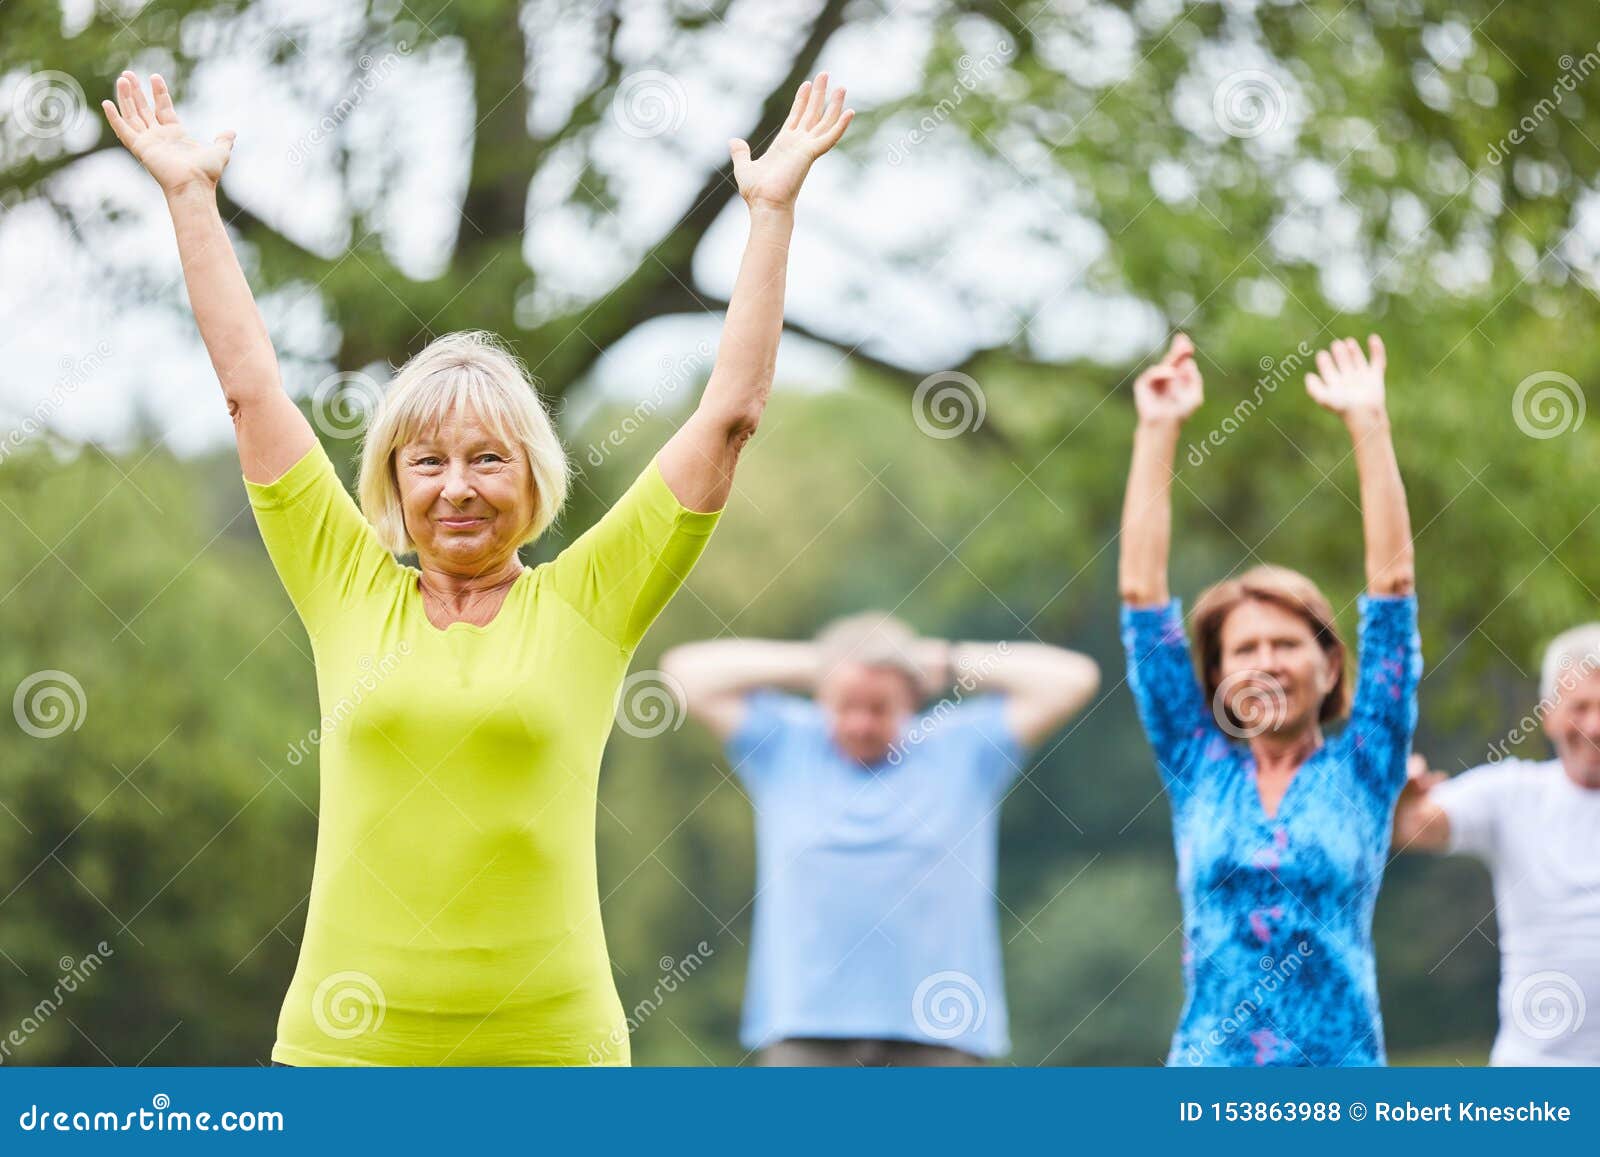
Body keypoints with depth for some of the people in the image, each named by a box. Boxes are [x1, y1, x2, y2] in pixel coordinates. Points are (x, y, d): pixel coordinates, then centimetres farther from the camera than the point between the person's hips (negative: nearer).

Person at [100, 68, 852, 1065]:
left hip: (548, 1046, -1)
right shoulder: (353, 596, 8)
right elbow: (251, 387, 13)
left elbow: (731, 413, 5)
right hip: (344, 1046, 1)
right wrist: (192, 194, 16)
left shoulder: (585, 605, 4)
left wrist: (772, 211, 5)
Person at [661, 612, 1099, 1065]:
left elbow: (1071, 678, 3)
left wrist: (944, 661, 7)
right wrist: (808, 663, 8)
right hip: (807, 1026, 0)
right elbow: (685, 671, 7)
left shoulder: (965, 747, 9)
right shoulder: (782, 745, 11)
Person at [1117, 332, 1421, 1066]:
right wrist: (1158, 432, 5)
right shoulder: (1198, 769, 10)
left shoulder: (1362, 770, 6)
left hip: (1339, 1085, -1)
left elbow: (1391, 585, 1)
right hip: (1207, 1099, 1)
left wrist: (1368, 425, -2)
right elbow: (1142, 595, 7)